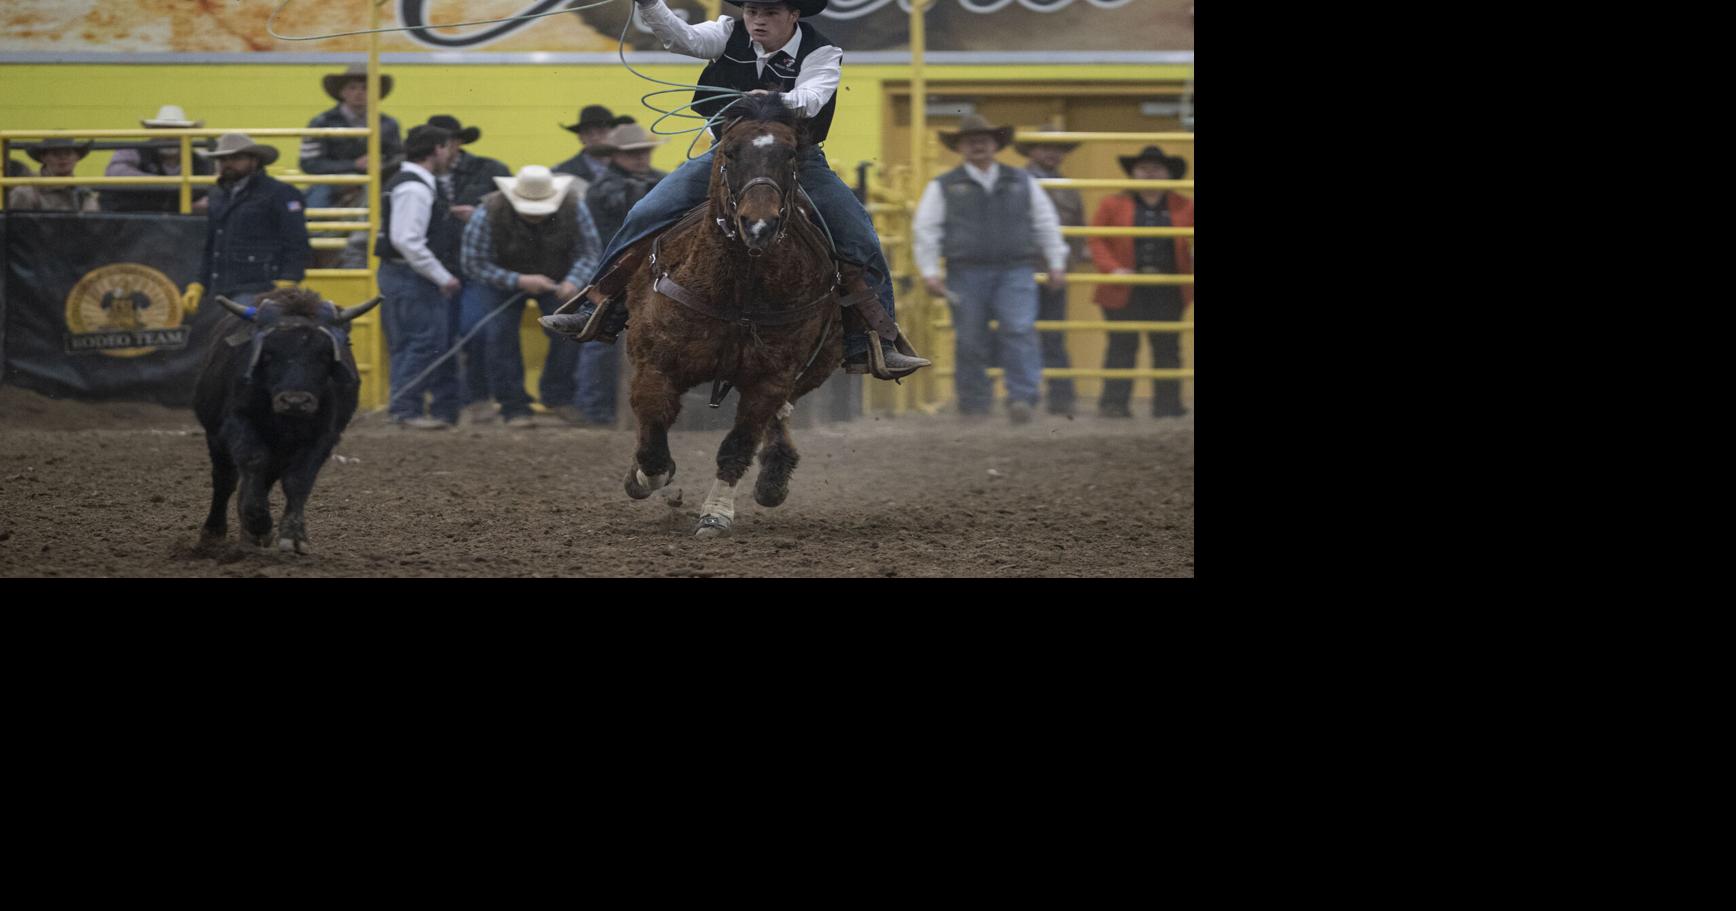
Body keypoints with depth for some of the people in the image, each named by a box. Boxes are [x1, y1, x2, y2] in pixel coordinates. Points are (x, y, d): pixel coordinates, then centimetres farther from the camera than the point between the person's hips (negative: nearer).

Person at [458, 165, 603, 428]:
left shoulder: (574, 209, -24)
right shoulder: (489, 214, -30)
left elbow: (589, 252, -13)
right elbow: (475, 264, -24)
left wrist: (573, 281, -33)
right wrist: (519, 281, -35)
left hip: (556, 278, 1)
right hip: (501, 279, -1)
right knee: (501, 334, -14)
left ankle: (558, 396, 7)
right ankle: (514, 408, -4)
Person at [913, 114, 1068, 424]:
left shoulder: (1022, 183, 14)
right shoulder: (943, 187, 8)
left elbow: (1045, 222, 18)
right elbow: (926, 230, 5)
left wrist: (1056, 262, 14)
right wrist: (929, 271, -3)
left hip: (1015, 273, 0)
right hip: (966, 275, 0)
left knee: (1020, 331, -16)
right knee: (971, 341, 2)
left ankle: (1022, 397, -19)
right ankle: (973, 403, 14)